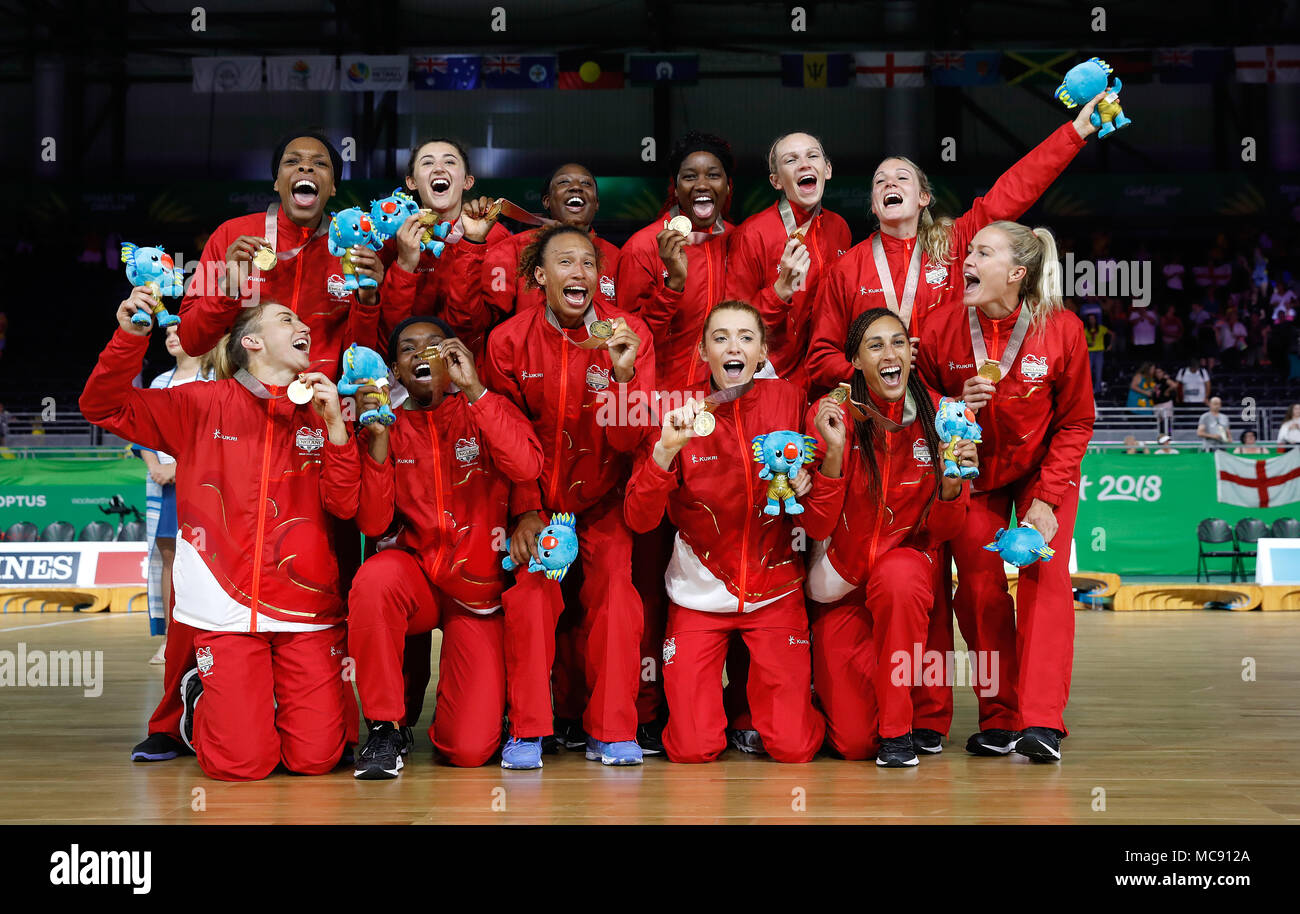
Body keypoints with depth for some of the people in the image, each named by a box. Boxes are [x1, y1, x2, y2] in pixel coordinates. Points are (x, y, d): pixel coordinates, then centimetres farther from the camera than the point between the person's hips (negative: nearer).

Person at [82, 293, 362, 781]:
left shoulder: (320, 411, 10)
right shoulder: (205, 404, 5)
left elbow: (344, 505, 0)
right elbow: (104, 408, 3)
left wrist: (334, 423, -9)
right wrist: (129, 337, -12)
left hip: (307, 610, 2)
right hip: (227, 610, -2)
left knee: (314, 758, -6)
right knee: (240, 764, -9)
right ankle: (201, 698, 24)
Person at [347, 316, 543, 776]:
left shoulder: (485, 410, 0)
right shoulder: (388, 425, 3)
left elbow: (526, 467, -22)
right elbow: (373, 523, -7)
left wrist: (474, 389, -24)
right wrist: (378, 439, -19)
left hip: (478, 587, -1)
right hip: (416, 574, 1)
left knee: (470, 749, -13)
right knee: (375, 577, -37)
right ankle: (387, 725, -15)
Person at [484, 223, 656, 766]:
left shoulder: (629, 334, -8)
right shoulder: (509, 340, -6)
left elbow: (628, 440, -12)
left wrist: (623, 375, -28)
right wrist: (525, 511, -10)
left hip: (601, 497, 0)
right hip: (535, 496, 0)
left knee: (616, 587, -17)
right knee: (530, 591, -18)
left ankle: (613, 732, -6)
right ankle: (528, 730, -6)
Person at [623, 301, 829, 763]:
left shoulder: (787, 400, -3)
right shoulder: (683, 413, -7)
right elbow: (638, 518, -16)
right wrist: (666, 448, -30)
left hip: (774, 589, 1)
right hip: (700, 593, -1)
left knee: (793, 748, -6)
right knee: (694, 749, -6)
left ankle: (757, 688, 26)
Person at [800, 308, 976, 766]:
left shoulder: (937, 414, -8)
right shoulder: (834, 414, -14)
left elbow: (941, 530, -5)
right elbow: (816, 526, -19)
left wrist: (951, 485, -25)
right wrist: (834, 450, -31)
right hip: (840, 580, -1)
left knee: (897, 579, -38)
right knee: (853, 742, -9)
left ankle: (899, 726, -17)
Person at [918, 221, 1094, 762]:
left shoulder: (1062, 330, -19)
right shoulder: (942, 329, -15)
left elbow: (1076, 422, -9)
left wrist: (1046, 497, -16)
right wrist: (953, 408, -25)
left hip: (1042, 468, -1)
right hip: (971, 470, 2)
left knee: (1045, 575, -15)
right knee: (979, 587, -6)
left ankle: (1041, 722, -16)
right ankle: (999, 719, 4)